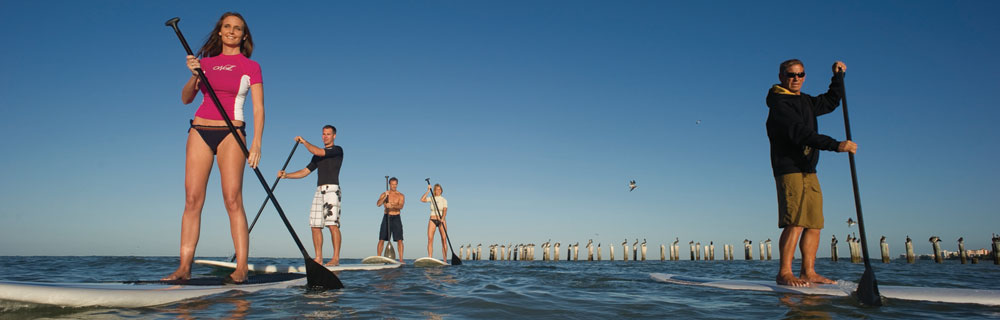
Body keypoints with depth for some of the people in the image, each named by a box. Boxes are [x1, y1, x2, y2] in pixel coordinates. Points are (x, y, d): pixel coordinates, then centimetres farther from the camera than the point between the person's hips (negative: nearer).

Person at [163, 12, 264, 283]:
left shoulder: (250, 66, 6)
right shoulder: (206, 62, 16)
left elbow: (258, 108, -2)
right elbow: (186, 99, 11)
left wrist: (256, 143, -14)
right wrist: (194, 76, -9)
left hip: (231, 133, -3)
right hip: (200, 131, 4)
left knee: (233, 200, -12)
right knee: (192, 199, -2)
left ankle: (241, 269, -12)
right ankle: (184, 267, 0)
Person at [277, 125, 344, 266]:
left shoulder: (337, 150, 3)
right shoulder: (318, 156, 25)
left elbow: (317, 151, -10)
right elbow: (305, 171, 22)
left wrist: (304, 141, 4)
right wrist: (286, 175, 9)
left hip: (332, 189, -7)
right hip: (319, 191, 7)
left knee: (332, 224, -16)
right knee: (315, 225, 0)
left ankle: (336, 258, -18)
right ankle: (318, 258, 4)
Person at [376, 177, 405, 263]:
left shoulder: (400, 196, 4)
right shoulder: (384, 194, 6)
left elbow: (401, 206, -14)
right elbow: (378, 204, -10)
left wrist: (392, 205, -33)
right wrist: (385, 196, -25)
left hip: (396, 218, 0)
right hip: (386, 218, 1)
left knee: (399, 240, -7)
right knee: (381, 239, -2)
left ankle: (401, 259, -5)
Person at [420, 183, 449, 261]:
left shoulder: (444, 200, 6)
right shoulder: (431, 199, 11)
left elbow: (445, 210, -8)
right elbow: (422, 200, -6)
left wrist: (443, 218, -26)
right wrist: (428, 191, -6)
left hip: (441, 221, -1)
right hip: (432, 220, 1)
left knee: (444, 239, -10)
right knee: (430, 239, -12)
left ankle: (445, 260, -8)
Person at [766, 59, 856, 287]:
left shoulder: (805, 101, 20)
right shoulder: (780, 105, -10)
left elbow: (830, 103, 39)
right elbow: (800, 133, -22)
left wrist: (837, 77, 25)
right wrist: (836, 145, -29)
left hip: (808, 170, 9)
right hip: (789, 170, -9)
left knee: (814, 223, 5)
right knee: (795, 222, -16)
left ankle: (808, 272, 9)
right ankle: (784, 273, -14)